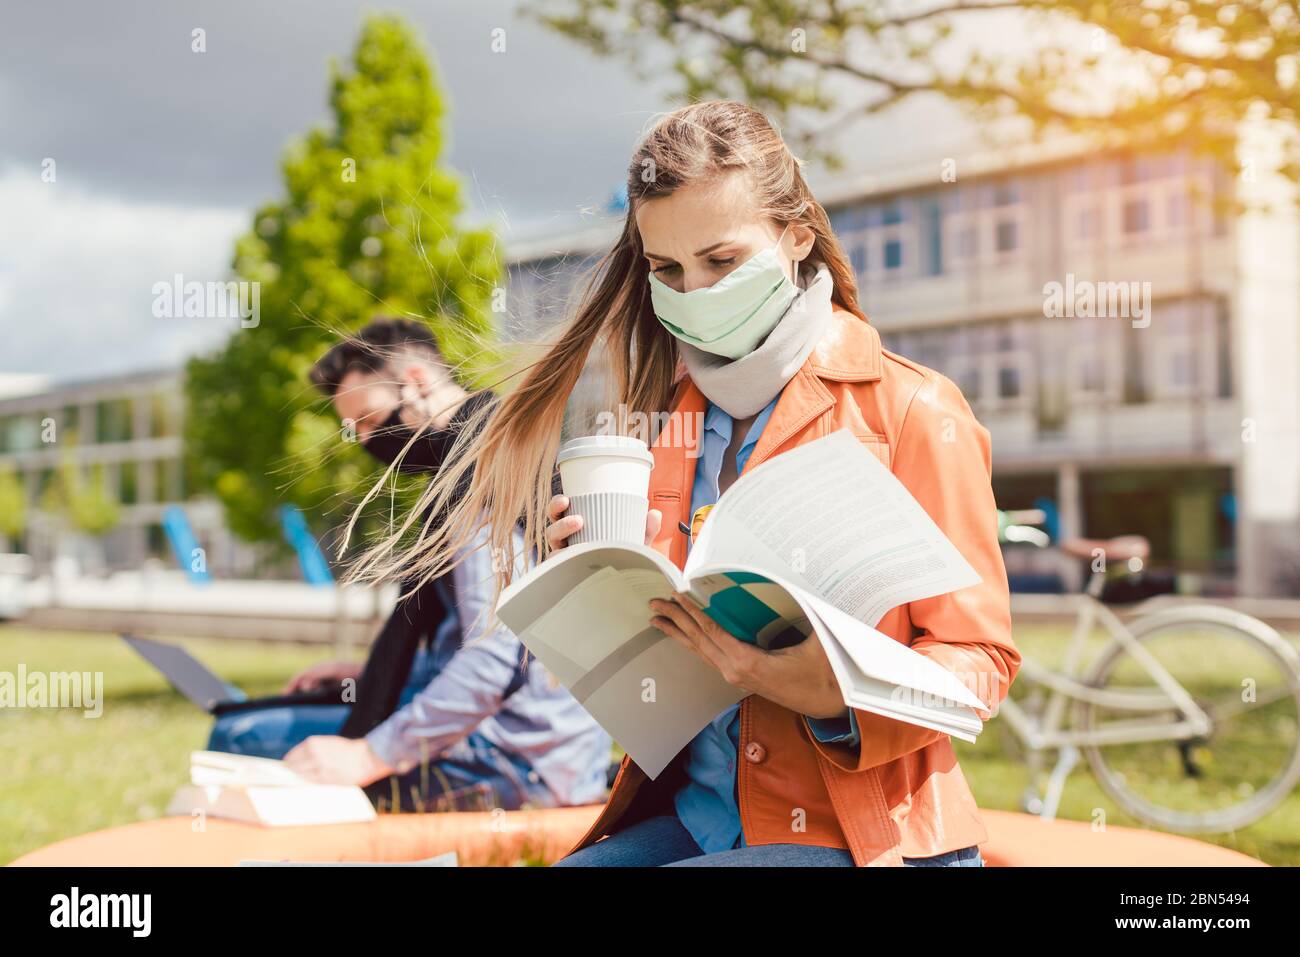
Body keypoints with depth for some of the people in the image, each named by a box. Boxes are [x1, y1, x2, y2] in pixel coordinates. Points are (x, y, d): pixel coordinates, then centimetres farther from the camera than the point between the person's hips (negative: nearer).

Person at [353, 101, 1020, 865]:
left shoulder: (911, 410, -4)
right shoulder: (665, 415, 12)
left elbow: (979, 656, -4)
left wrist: (830, 691, -23)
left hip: (866, 832, -5)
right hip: (692, 818, 5)